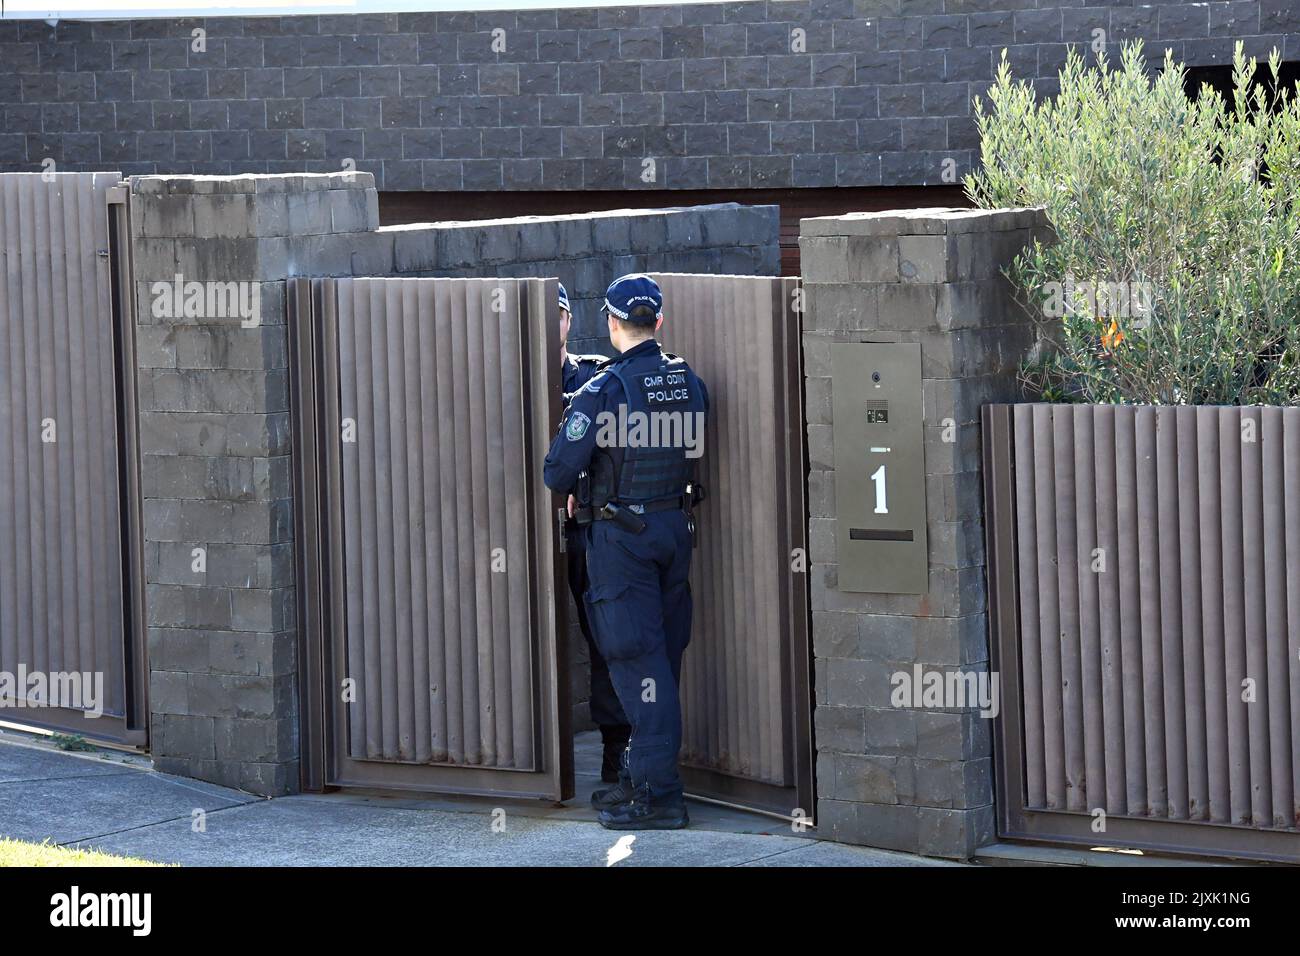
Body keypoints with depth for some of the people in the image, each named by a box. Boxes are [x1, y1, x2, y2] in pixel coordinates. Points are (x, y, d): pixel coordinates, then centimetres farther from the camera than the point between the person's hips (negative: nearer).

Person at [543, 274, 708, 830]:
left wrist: (569, 495, 6)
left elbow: (559, 470, -16)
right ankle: (641, 779, 21)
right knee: (664, 655, 13)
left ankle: (658, 794, -6)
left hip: (621, 534, -6)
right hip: (675, 525, 6)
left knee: (637, 661, -4)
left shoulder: (604, 389, -16)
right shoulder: (689, 382, 2)